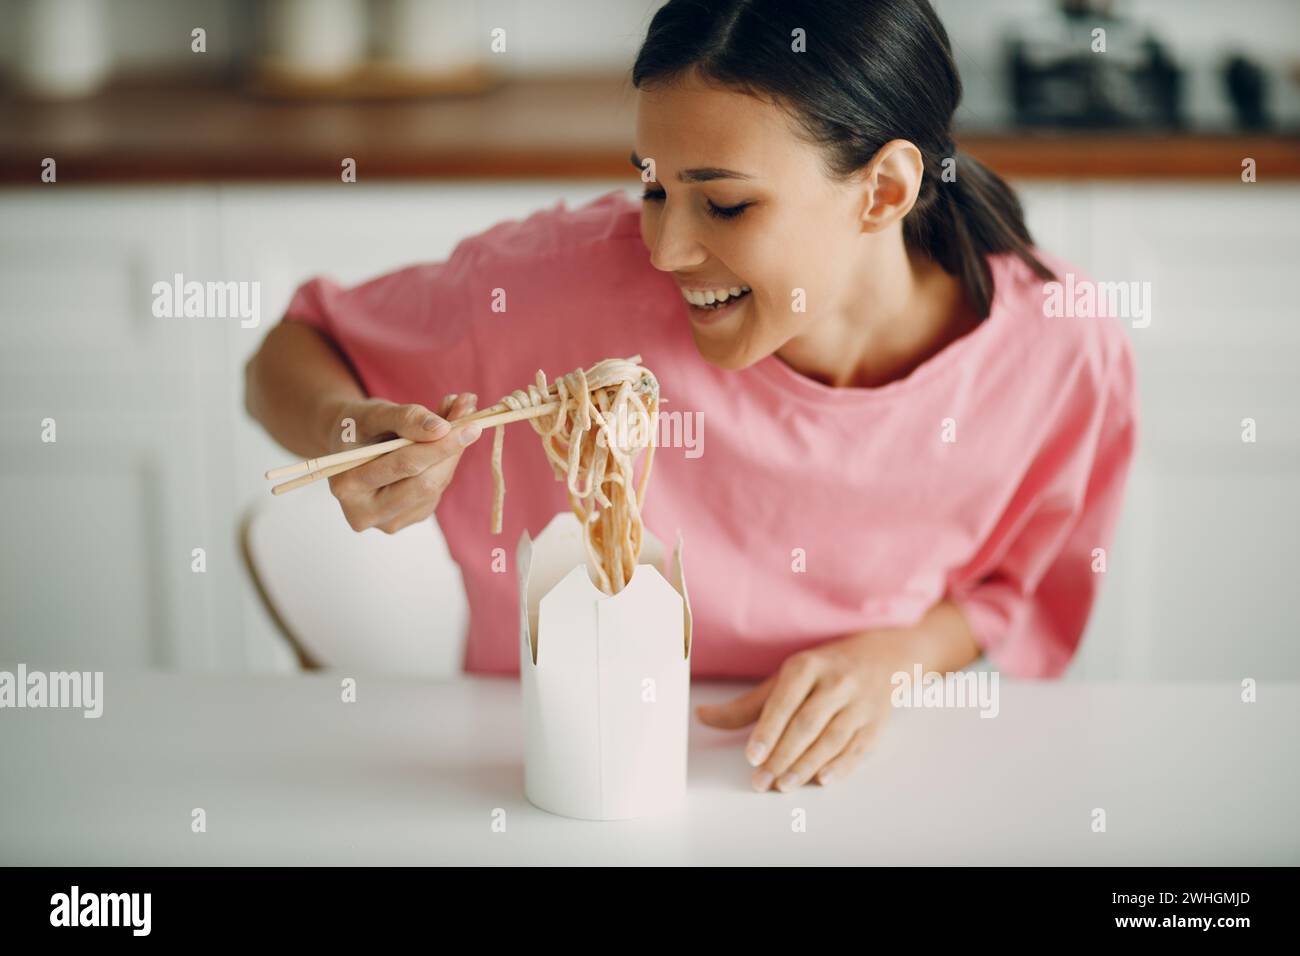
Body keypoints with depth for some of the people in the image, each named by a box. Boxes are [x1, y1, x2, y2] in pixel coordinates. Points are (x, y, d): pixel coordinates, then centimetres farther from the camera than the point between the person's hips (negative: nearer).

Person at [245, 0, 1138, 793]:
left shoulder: (1063, 356, -15)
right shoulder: (573, 276, -21)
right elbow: (291, 357, -5)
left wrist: (893, 655, -14)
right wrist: (348, 432, -28)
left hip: (830, 785, 3)